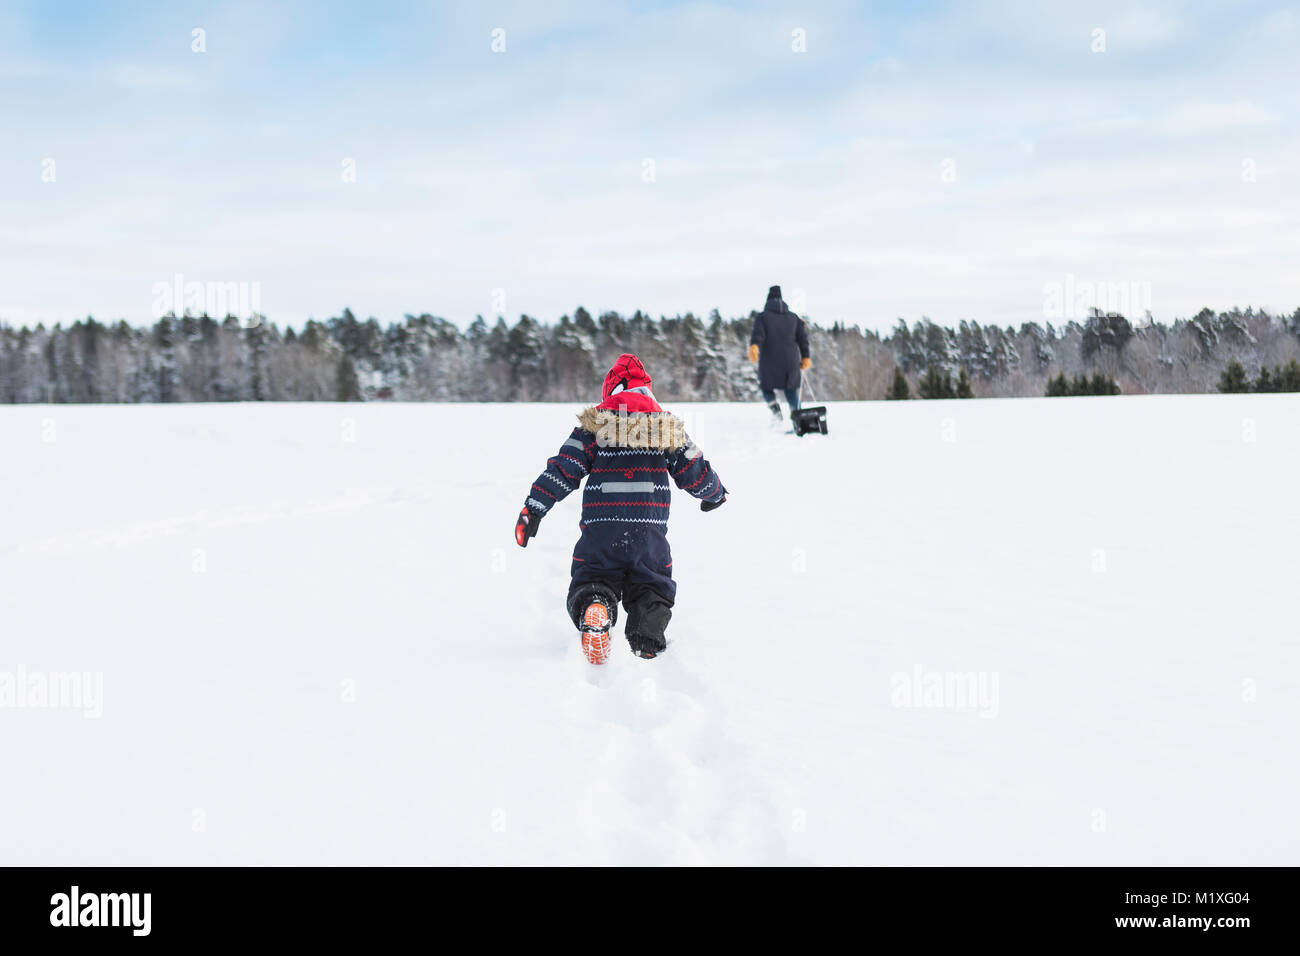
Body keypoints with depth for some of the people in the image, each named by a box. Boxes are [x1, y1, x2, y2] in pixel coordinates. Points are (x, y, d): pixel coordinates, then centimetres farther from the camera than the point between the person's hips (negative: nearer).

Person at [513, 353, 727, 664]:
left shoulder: (596, 423, 6)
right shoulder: (666, 425, 10)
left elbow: (563, 469, 0)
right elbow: (694, 473, 14)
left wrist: (533, 508, 2)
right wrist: (716, 493, 35)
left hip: (600, 532, -1)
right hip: (650, 532, 1)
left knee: (589, 582, 11)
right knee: (653, 589, 17)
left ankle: (593, 608, -28)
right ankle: (647, 637, -17)